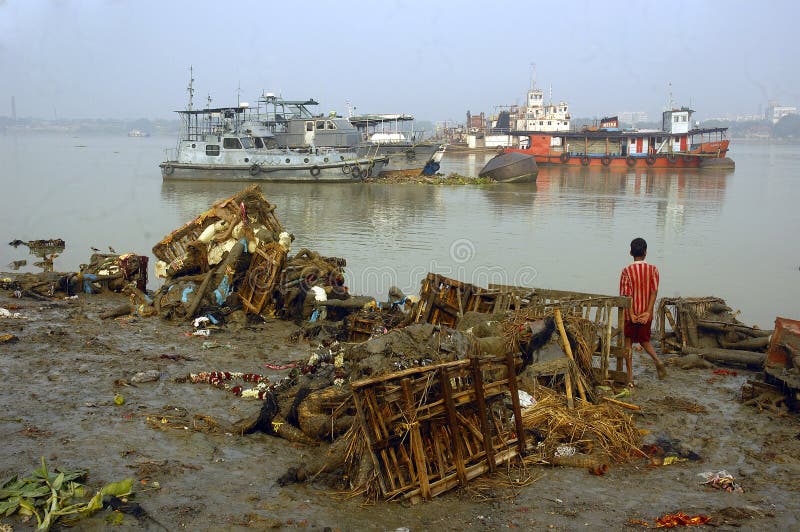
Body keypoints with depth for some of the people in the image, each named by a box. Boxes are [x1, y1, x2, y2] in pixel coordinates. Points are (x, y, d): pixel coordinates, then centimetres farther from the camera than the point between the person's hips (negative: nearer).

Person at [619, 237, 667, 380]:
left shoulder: (627, 270, -10)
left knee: (628, 342, 9)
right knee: (644, 340, 22)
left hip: (630, 313, -3)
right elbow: (654, 292, -9)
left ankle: (629, 375, 10)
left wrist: (631, 314, -12)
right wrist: (648, 312, -10)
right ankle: (657, 361, -1)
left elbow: (626, 294, -14)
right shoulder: (653, 269, -3)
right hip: (646, 314, 3)